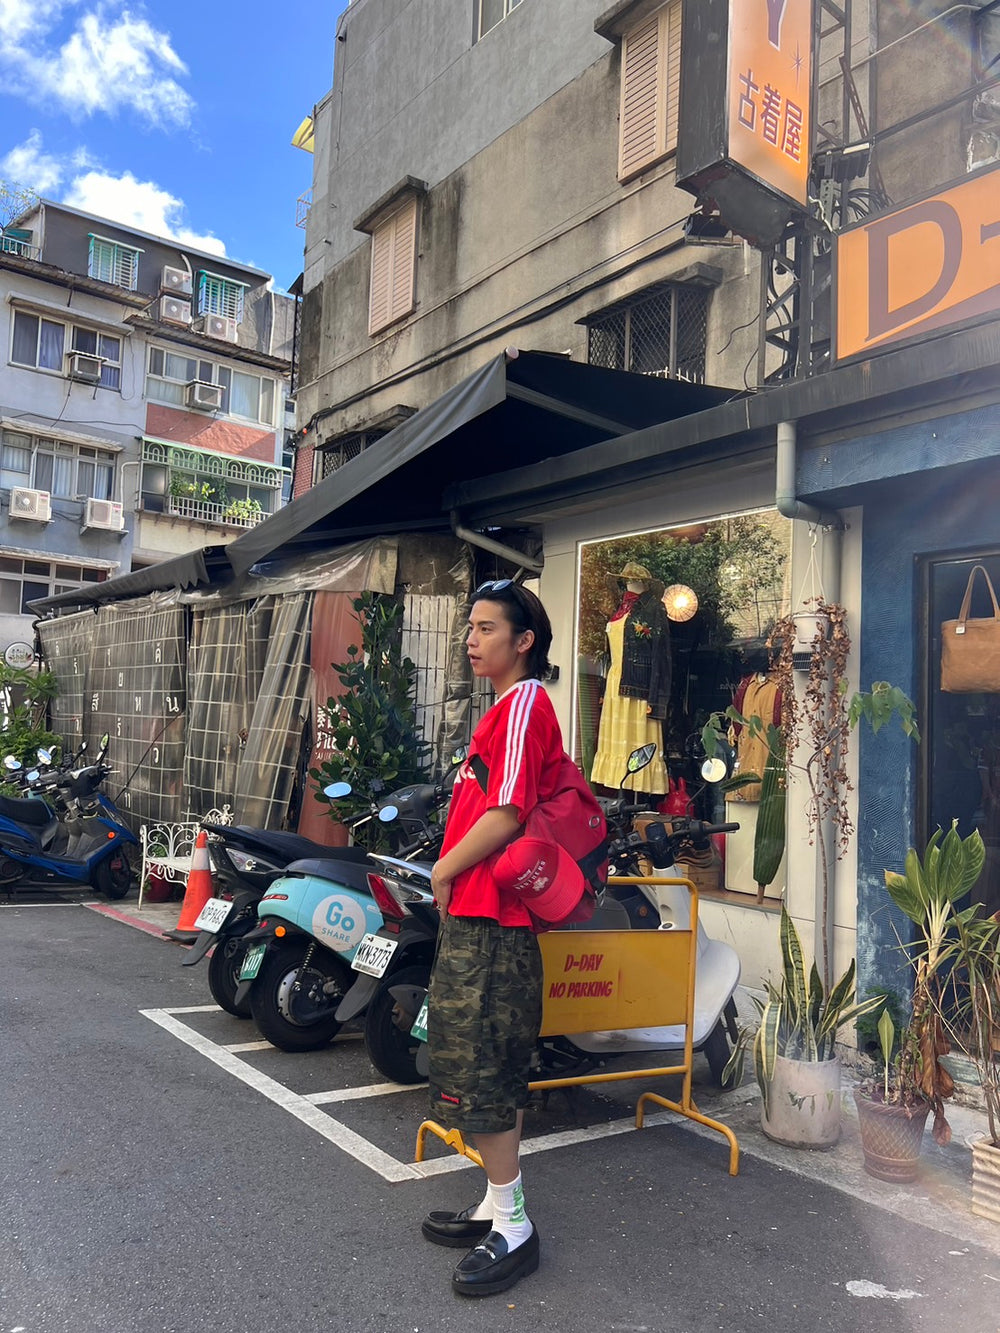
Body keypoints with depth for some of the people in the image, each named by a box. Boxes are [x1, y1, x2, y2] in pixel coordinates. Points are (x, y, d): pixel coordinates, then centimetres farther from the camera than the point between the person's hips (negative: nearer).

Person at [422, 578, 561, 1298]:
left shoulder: (523, 704, -13)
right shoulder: (510, 708, 18)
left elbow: (506, 814, -21)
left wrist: (444, 870, -9)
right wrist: (454, 872, 12)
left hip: (487, 921, -10)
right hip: (482, 917, 10)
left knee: (479, 1074, -2)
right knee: (495, 1071, 17)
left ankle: (513, 1227, 12)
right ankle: (499, 1204, 30)